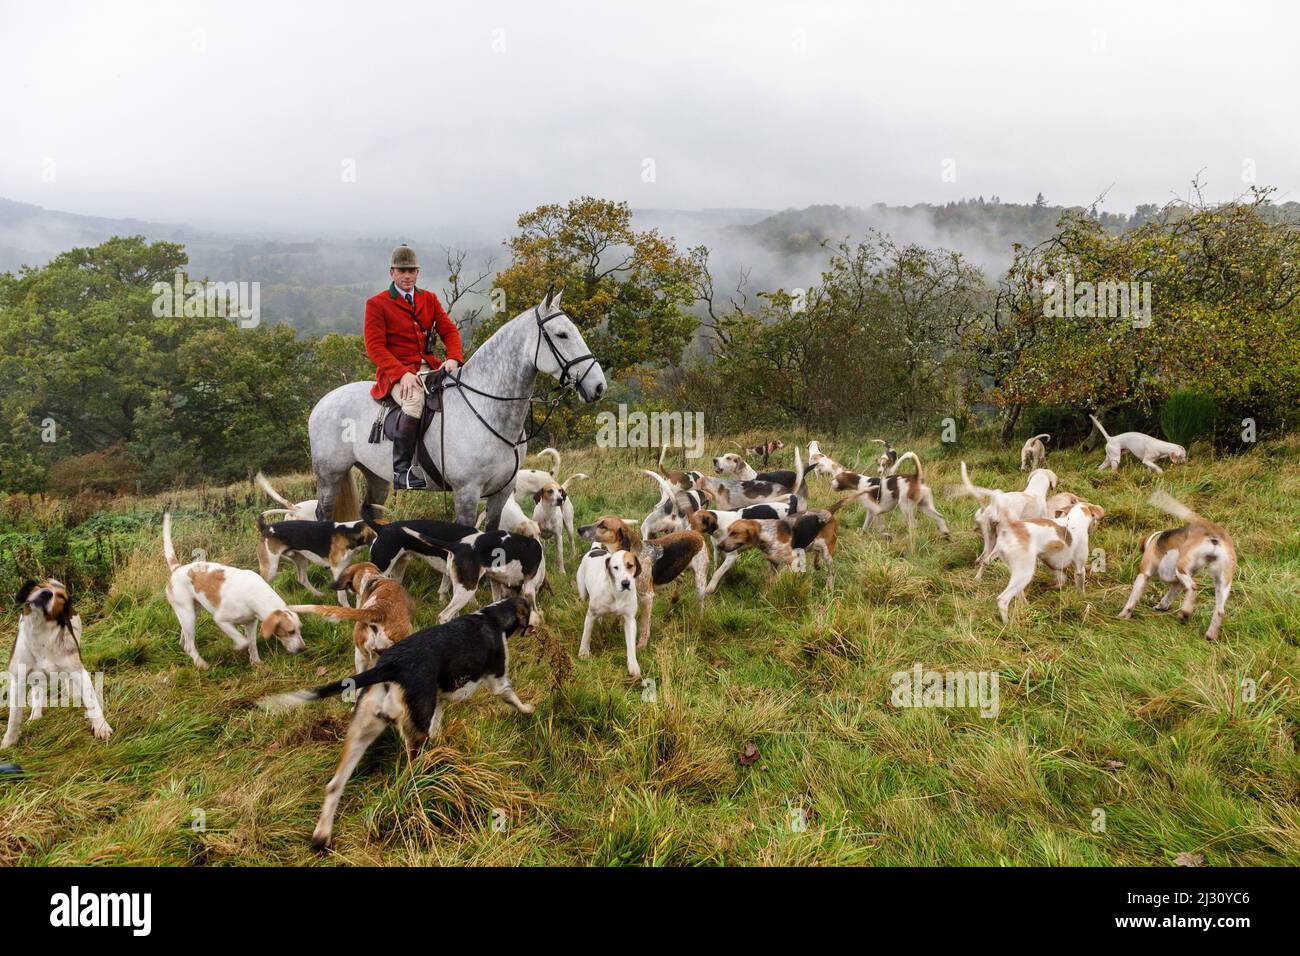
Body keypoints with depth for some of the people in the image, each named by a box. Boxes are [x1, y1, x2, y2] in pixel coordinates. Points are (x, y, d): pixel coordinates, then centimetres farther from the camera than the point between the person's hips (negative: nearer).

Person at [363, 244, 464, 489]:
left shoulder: (429, 299, 18)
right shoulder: (376, 303, 3)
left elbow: (449, 330, 11)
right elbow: (375, 346, -6)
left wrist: (453, 358, -11)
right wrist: (403, 373, -21)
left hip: (430, 367, 5)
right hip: (396, 371, -5)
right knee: (415, 399, -37)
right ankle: (401, 470, -30)